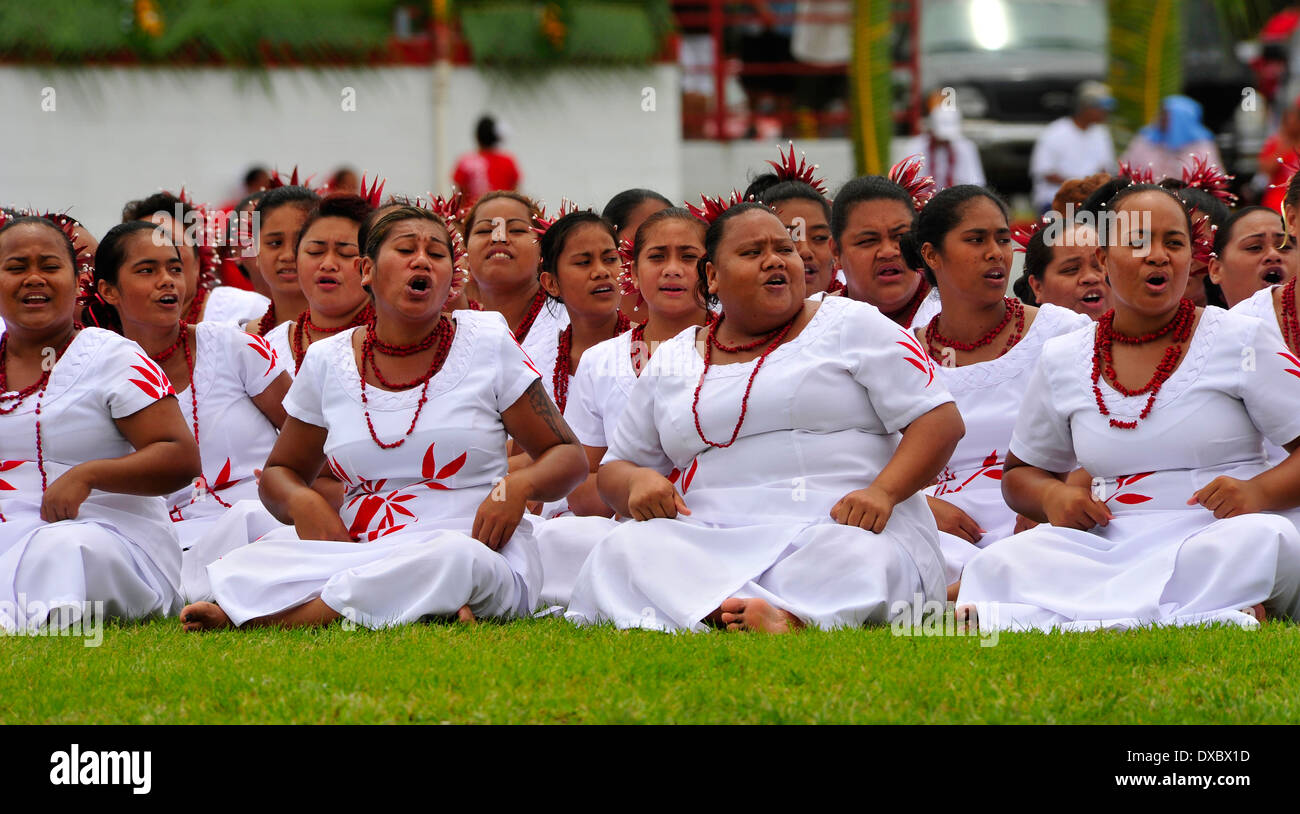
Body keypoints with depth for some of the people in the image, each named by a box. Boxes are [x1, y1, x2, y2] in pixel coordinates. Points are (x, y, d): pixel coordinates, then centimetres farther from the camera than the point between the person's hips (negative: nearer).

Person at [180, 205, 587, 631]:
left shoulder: (489, 344, 6)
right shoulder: (327, 361, 11)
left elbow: (568, 458, 9)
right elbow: (279, 473, 23)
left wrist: (519, 486, -15)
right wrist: (303, 502, -3)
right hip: (361, 547, 2)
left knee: (457, 558, -42)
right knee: (241, 567, -29)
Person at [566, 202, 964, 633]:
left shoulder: (851, 325, 10)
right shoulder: (670, 362, 21)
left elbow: (940, 419, 3)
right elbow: (614, 471, 26)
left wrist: (883, 490, -16)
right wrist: (637, 481, -1)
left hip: (841, 528, -2)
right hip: (716, 542, 3)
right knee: (622, 549, -30)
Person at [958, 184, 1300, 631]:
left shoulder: (1242, 341, 6)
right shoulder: (1063, 363, 14)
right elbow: (1020, 473, 25)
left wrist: (1259, 493, -18)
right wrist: (1052, 497, 1)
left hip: (1215, 536, -2)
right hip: (1111, 548, 2)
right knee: (1001, 562, -28)